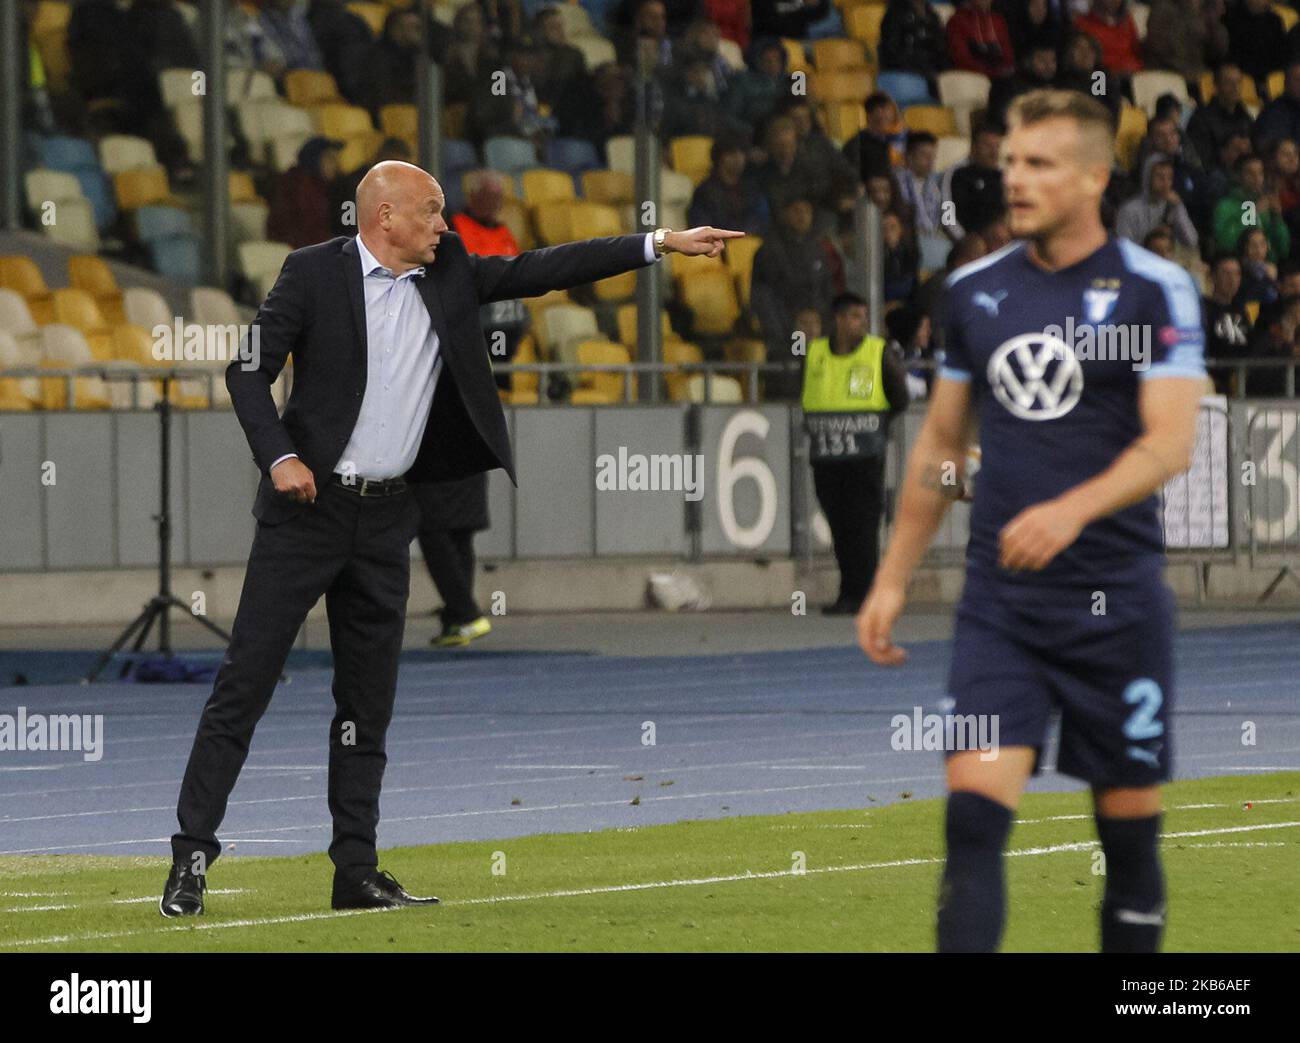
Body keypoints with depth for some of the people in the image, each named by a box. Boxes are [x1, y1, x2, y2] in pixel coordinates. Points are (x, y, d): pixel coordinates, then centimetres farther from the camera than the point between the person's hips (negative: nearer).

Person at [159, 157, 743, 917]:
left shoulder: (449, 276, 7)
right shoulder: (314, 273, -6)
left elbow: (540, 270, 5)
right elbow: (249, 372, -6)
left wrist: (659, 245, 0)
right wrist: (280, 458, -20)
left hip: (387, 516, 5)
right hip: (308, 506, -5)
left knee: (369, 700, 8)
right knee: (246, 681, -6)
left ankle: (357, 871, 12)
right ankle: (193, 856, -4)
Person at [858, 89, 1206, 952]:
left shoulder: (1155, 289, -4)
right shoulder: (974, 290, 9)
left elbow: (1172, 443, -14)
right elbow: (941, 444, 18)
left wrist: (1071, 509, -30)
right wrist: (893, 578, 15)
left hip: (1118, 601, -3)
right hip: (1000, 602, 3)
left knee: (1131, 830, 4)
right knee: (974, 812, -12)